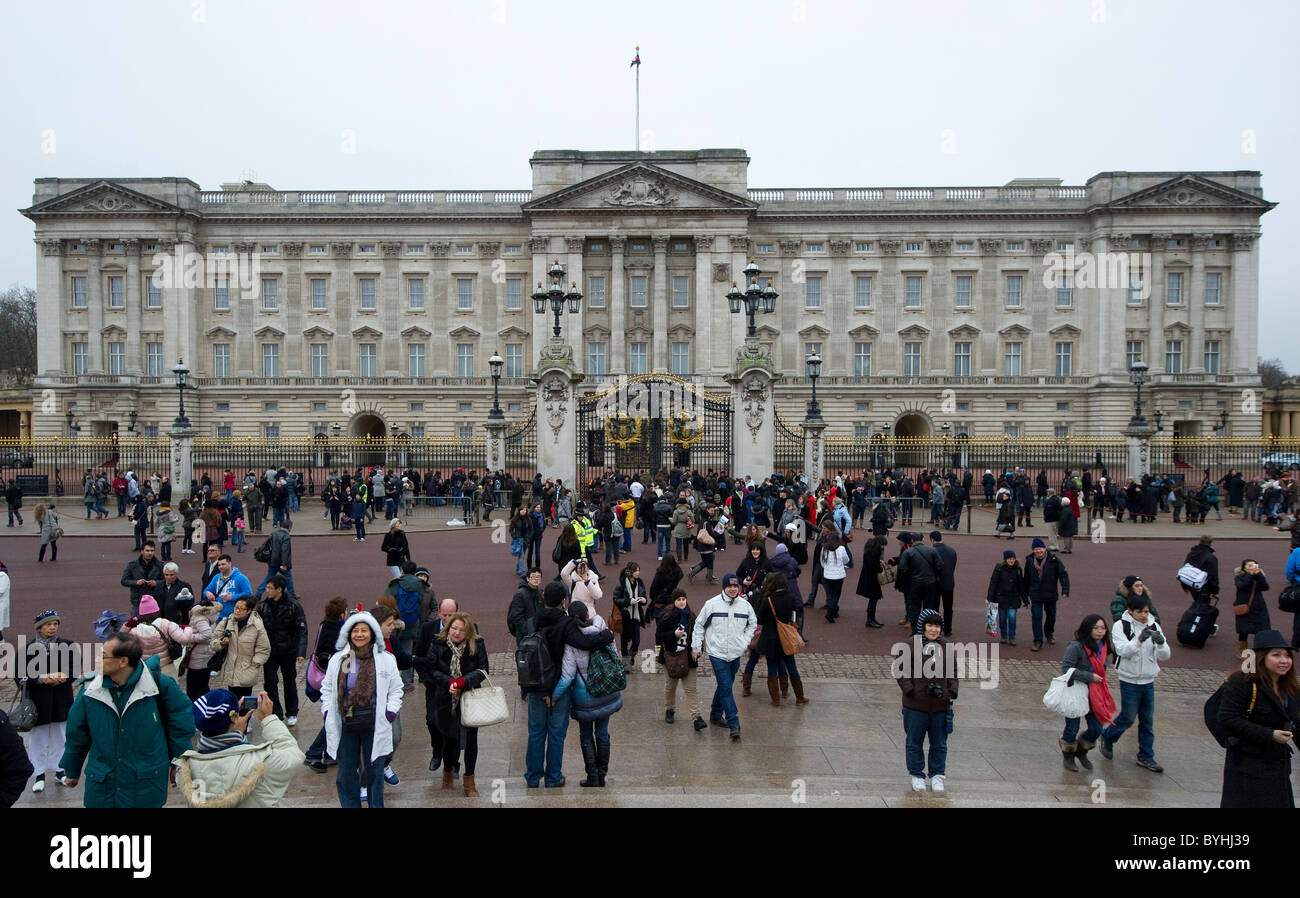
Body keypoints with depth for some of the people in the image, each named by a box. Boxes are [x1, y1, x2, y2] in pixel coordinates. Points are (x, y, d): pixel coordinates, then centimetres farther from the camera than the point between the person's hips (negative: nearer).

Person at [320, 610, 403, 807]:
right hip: (345, 725, 2)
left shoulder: (386, 659, 0)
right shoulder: (338, 660, 4)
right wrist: (327, 711, 1)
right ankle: (350, 805, 24)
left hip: (374, 725, -2)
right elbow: (327, 688, 13)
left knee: (374, 772, 7)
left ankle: (376, 805, 21)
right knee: (346, 774, 10)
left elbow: (396, 689, 6)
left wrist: (391, 712, -6)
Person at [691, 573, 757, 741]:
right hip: (717, 653, -4)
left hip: (736, 654, 4)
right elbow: (699, 625, 3)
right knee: (726, 687, -9)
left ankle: (716, 715, 34)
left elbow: (752, 624, 19)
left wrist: (745, 642, 7)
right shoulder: (712, 604, -7)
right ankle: (734, 724, -8)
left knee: (724, 686, 16)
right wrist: (696, 647, 3)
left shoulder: (745, 606, 2)